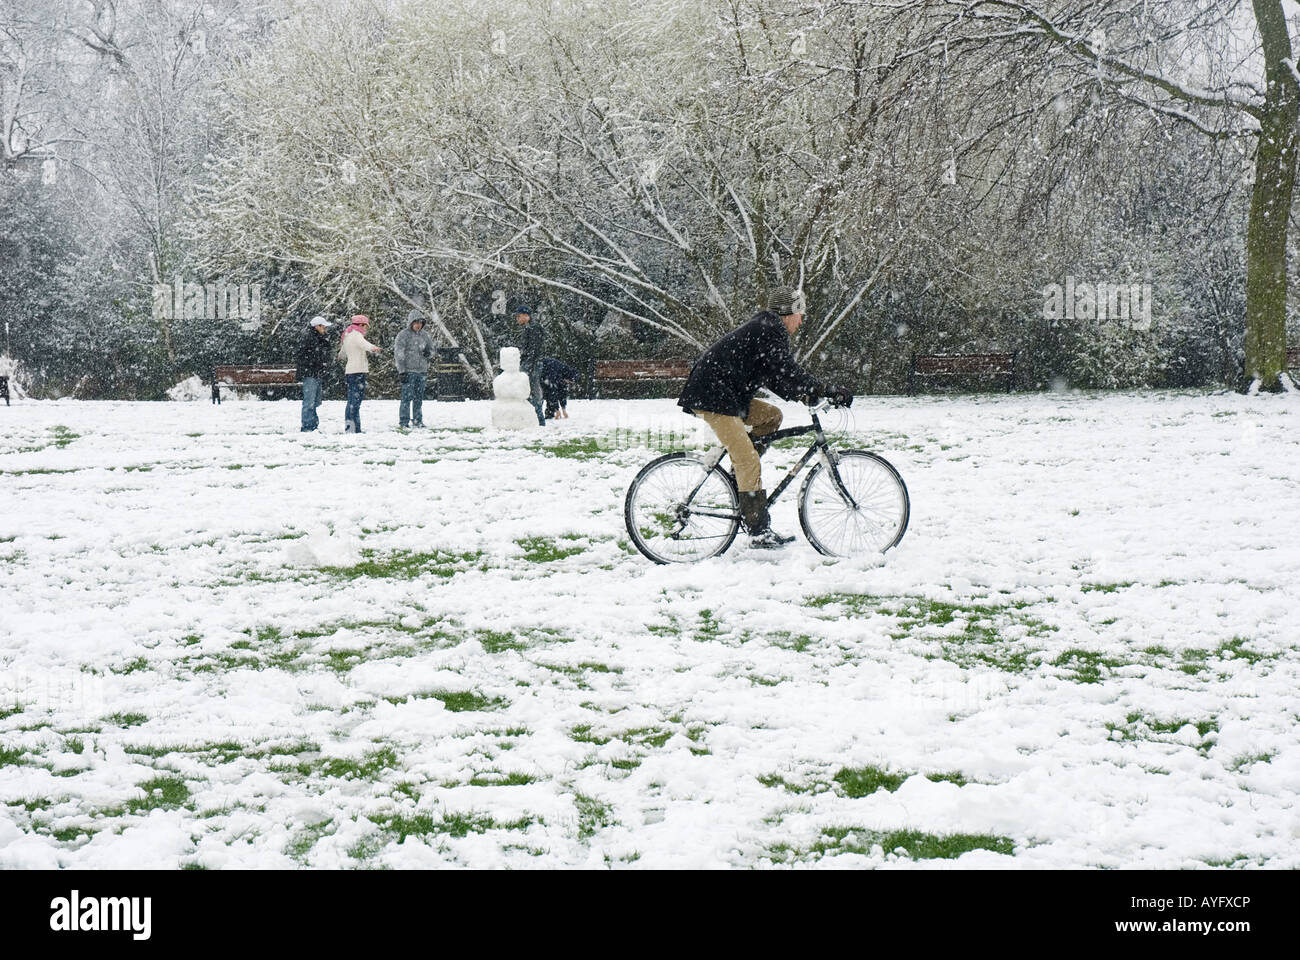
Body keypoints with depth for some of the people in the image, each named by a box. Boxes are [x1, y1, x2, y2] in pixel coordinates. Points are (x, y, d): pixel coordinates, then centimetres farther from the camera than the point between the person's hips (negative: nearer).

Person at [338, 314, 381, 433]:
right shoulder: (356, 335, -7)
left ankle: (348, 428, 15)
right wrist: (373, 348, -53)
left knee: (352, 400, 13)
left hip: (349, 371, 10)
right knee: (356, 399, -13)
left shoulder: (347, 336, 21)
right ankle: (354, 428, -18)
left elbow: (342, 355, 37)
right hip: (358, 371, -10)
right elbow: (363, 343, -32)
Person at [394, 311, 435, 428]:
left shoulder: (425, 335, 11)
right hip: (408, 371, -5)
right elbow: (399, 354, -10)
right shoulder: (403, 335, -7)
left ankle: (418, 420, 18)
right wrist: (401, 371, -15)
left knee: (419, 397, 10)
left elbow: (431, 349, 21)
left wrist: (428, 352, -5)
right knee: (407, 397, -7)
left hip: (422, 371, 5)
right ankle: (404, 421, -4)